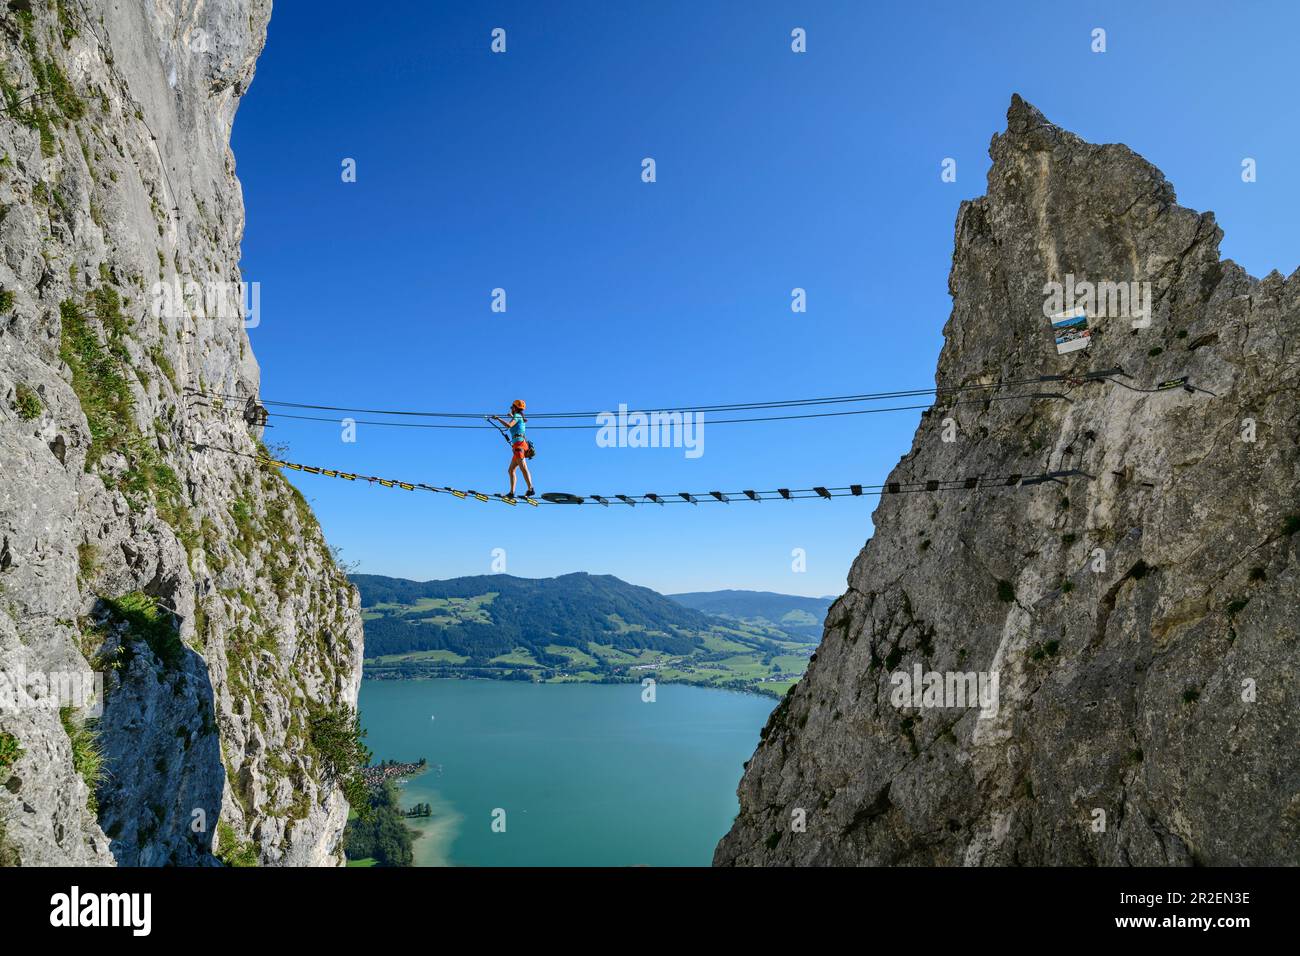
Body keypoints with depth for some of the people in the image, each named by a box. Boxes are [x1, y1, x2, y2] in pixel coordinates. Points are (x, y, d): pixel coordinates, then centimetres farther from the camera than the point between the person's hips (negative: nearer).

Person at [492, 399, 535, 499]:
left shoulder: (517, 416, -1)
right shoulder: (520, 418, 25)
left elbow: (509, 425, -21)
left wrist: (498, 418, -13)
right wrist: (512, 416, 63)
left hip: (519, 444, -10)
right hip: (518, 447, 10)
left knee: (523, 468, -19)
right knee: (511, 470, 10)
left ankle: (531, 490, -29)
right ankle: (511, 492, 8)